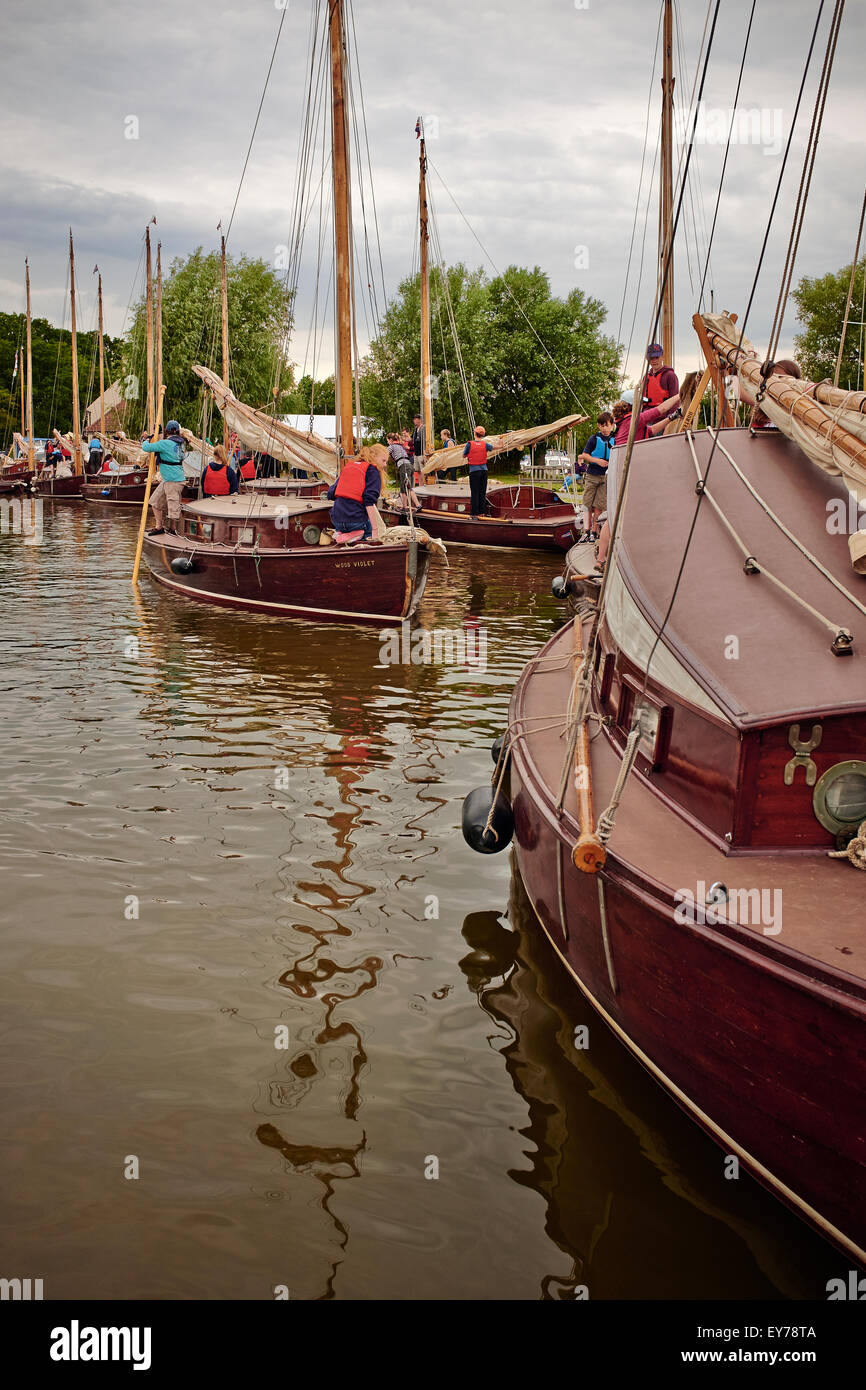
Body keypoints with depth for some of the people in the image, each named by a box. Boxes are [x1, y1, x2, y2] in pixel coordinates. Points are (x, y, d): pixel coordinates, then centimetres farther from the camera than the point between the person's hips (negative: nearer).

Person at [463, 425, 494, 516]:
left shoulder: (470, 444, -9)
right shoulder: (485, 444, 0)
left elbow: (464, 456, 2)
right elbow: (492, 448, 21)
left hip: (474, 471, -3)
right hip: (484, 470, 3)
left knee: (474, 492, 0)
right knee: (482, 492, 10)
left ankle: (475, 513, -1)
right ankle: (482, 512, 13)